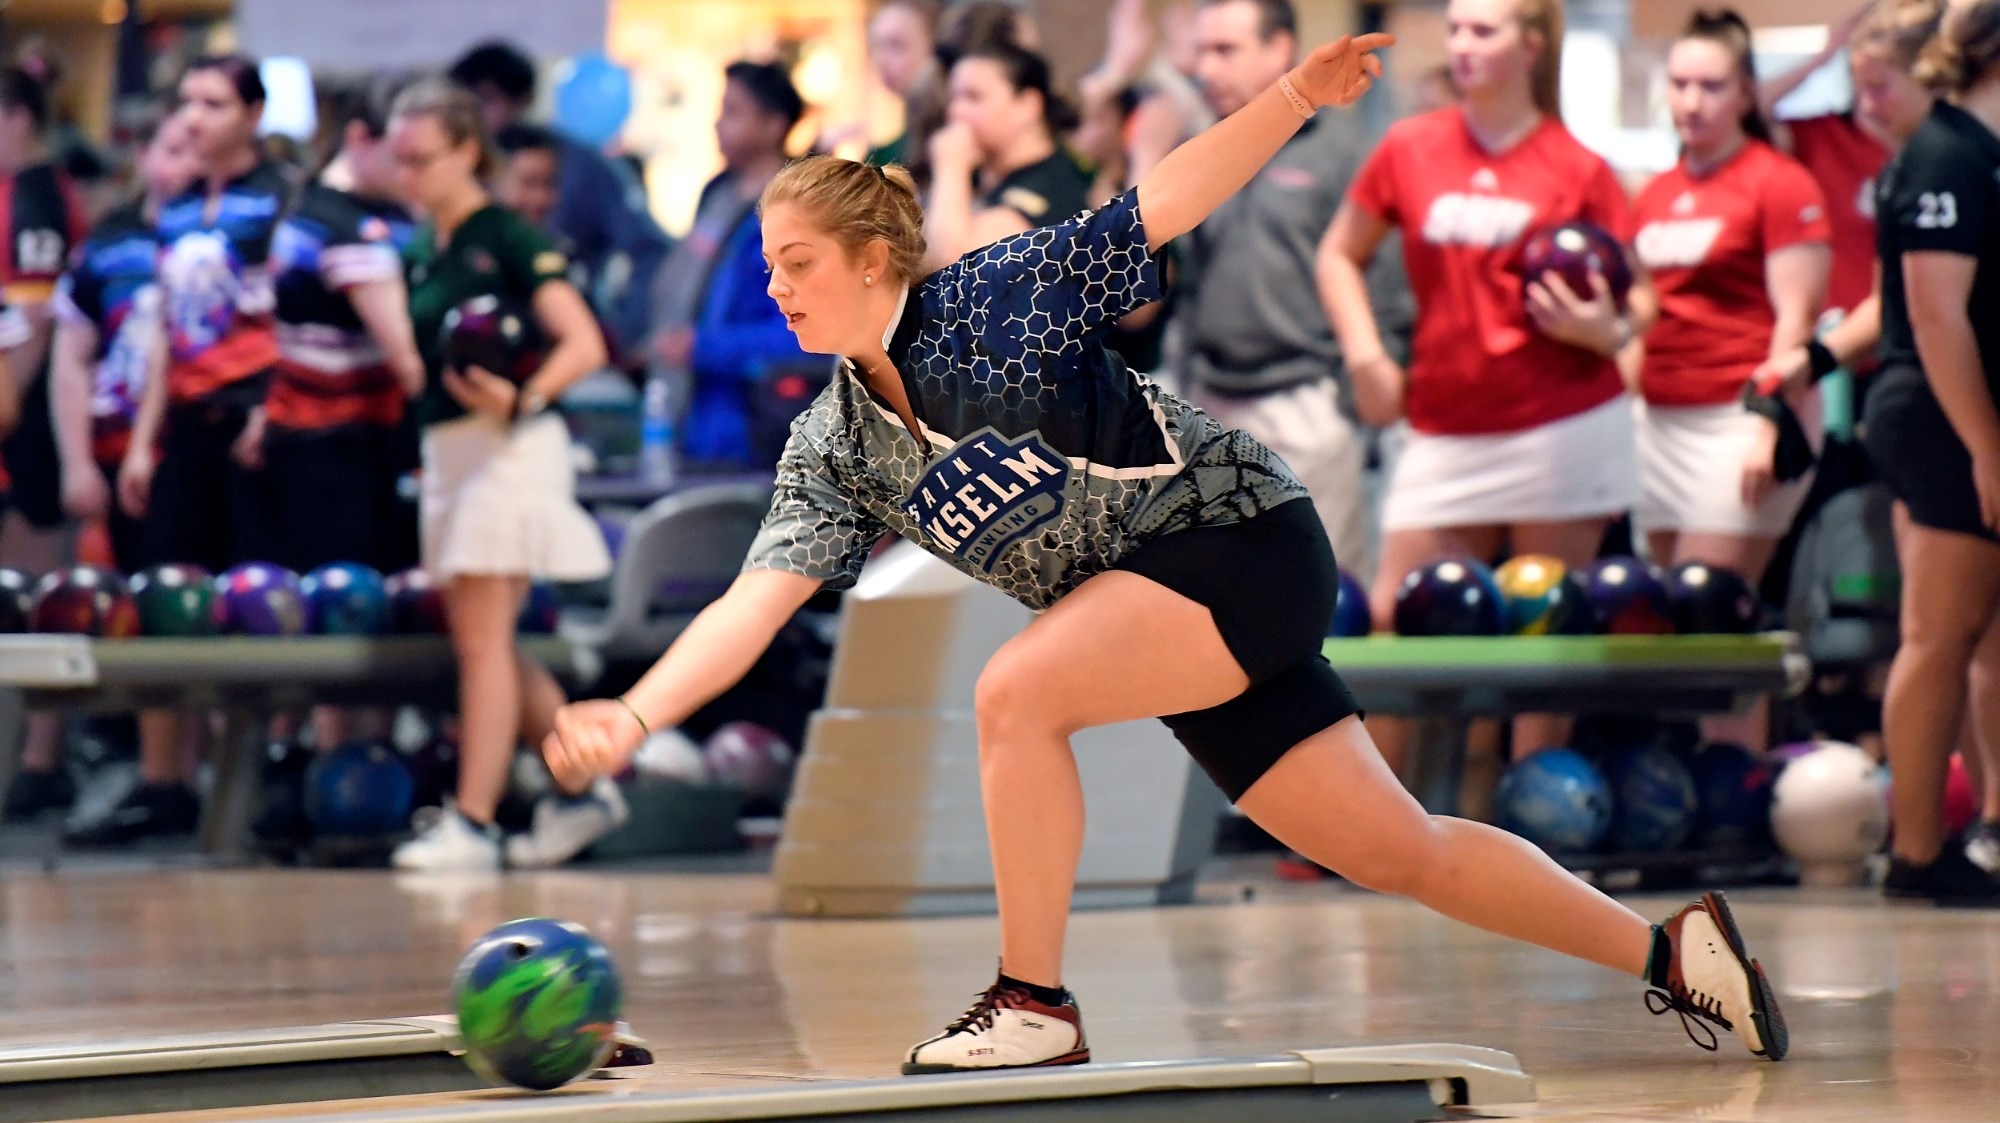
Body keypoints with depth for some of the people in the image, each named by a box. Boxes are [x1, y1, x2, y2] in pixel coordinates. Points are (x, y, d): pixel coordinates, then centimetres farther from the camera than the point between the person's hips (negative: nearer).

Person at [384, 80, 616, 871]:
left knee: (483, 639, -9)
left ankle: (472, 823, -8)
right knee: (480, 643, 10)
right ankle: (584, 788, 21)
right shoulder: (423, 251, 13)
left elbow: (584, 345, -16)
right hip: (445, 450, 8)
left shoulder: (509, 240, -10)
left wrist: (523, 399, -30)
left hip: (507, 451, -8)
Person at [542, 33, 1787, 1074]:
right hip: (1161, 618, 7)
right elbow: (754, 602, -6)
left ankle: (1036, 1006, -15)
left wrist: (1296, 97, -26)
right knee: (1400, 851, 9)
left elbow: (1168, 201, -14)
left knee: (1016, 692, -26)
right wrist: (633, 713, -20)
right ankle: (1667, 949, 23)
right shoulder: (834, 452, 2)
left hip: (1245, 535, -7)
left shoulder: (1001, 298, -13)